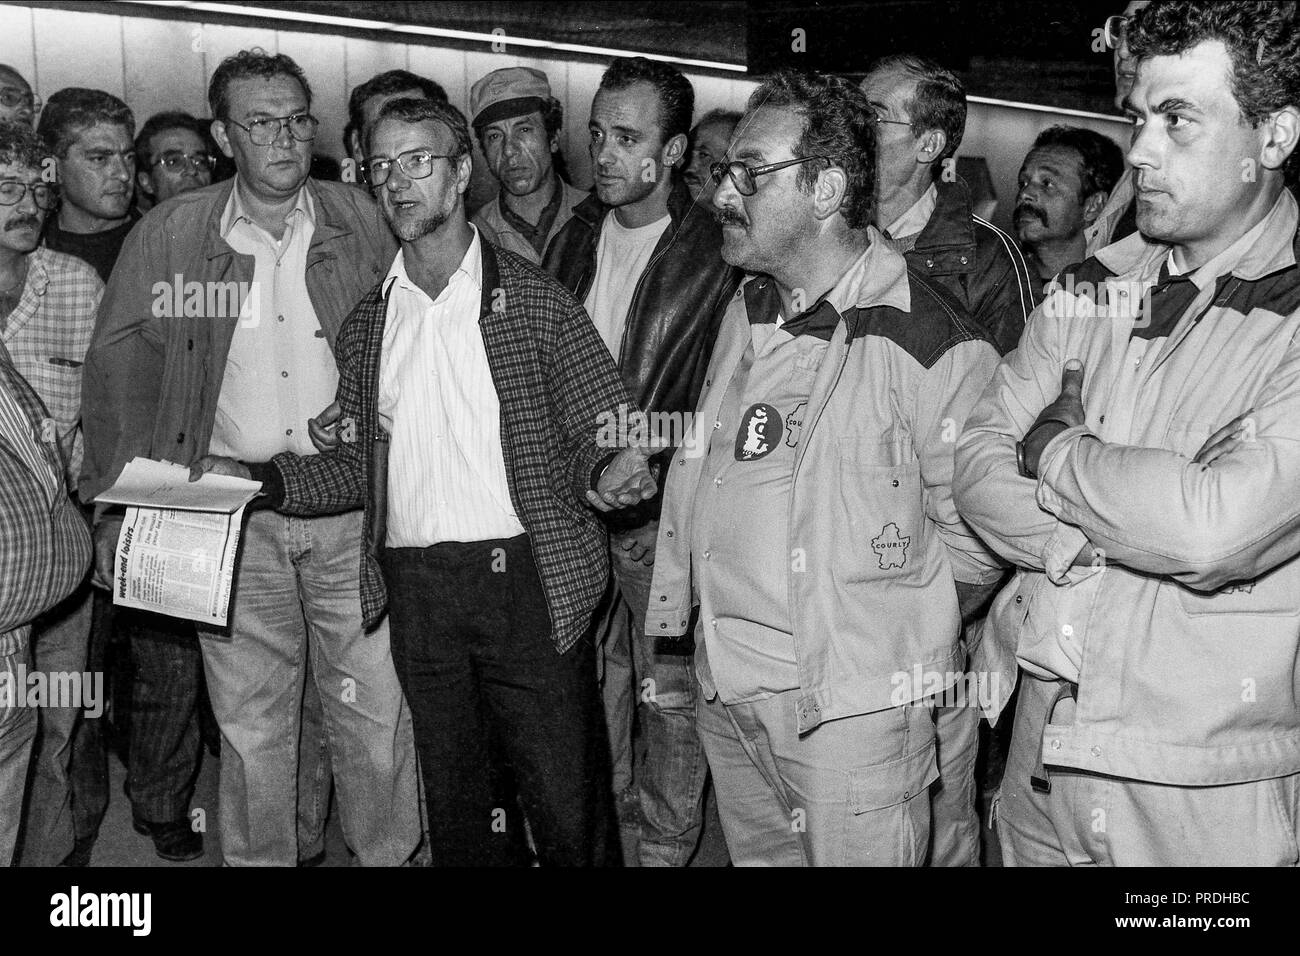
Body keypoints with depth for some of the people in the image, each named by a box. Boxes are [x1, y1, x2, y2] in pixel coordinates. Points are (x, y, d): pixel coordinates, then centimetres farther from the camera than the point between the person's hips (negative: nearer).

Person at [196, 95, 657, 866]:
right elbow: (363, 468, 15)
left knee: (567, 804, 0)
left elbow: (604, 434, -1)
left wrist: (609, 469, -23)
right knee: (455, 807, 16)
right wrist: (259, 479, 2)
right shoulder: (369, 322, 12)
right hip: (416, 591, 4)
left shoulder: (533, 297, 0)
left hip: (525, 578, -4)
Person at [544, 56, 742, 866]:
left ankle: (668, 845, 22)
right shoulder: (575, 241, 9)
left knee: (671, 695, 4)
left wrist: (648, 462, -19)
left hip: (664, 511, -5)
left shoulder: (716, 256, -10)